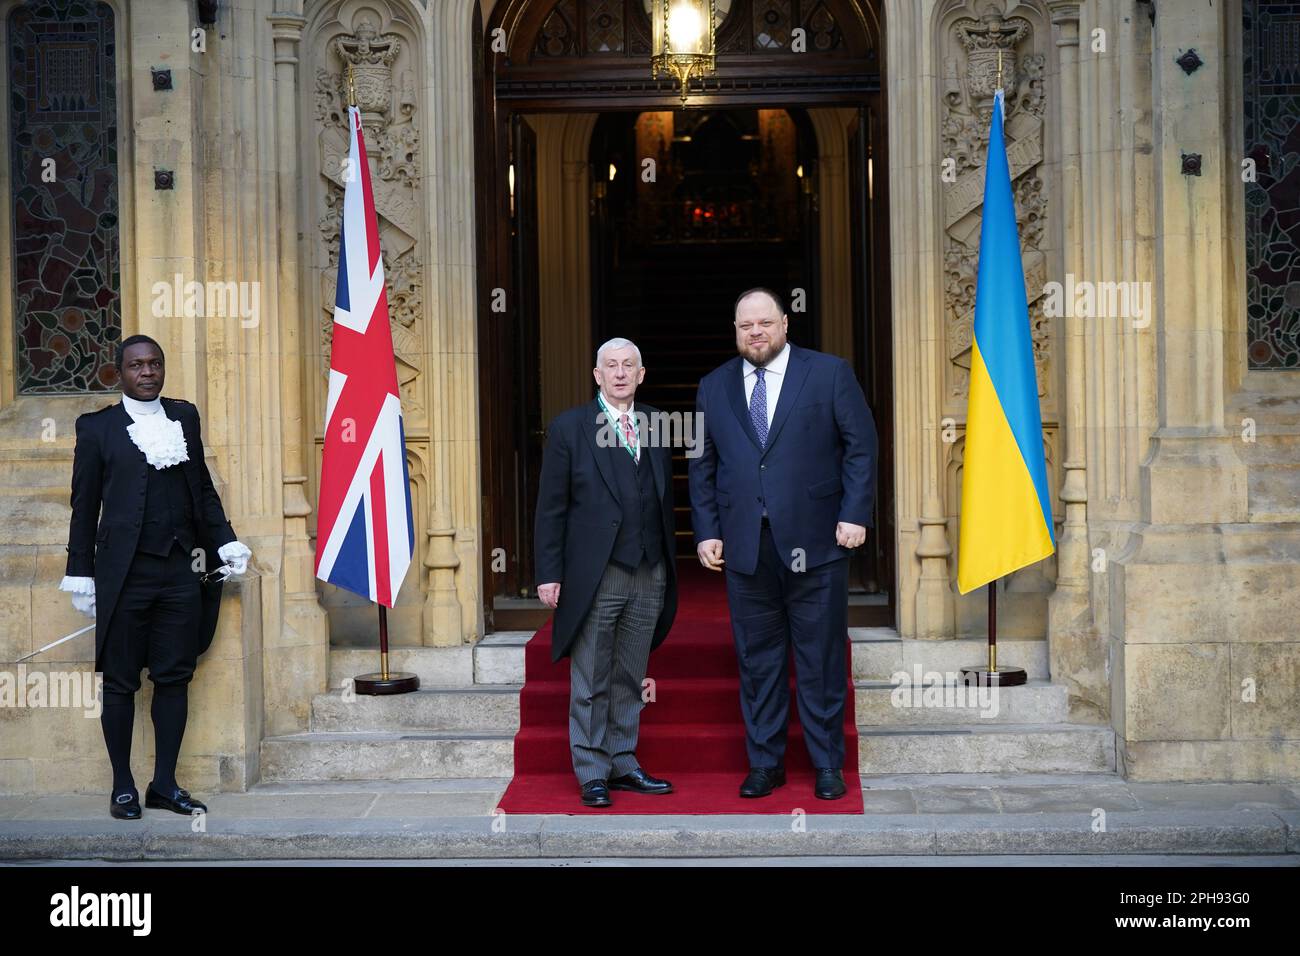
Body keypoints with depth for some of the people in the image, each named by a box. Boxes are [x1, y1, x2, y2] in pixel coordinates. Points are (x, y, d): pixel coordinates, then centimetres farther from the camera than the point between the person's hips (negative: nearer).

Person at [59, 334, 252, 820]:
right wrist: (81, 575, 0)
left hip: (182, 570, 3)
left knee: (174, 678, 7)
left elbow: (203, 488, 17)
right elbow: (84, 505, 2)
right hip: (125, 575, -3)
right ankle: (123, 787, 13)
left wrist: (226, 542, 8)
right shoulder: (97, 427, 2)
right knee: (120, 683, 3)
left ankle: (165, 784, 16)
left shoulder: (184, 416, 11)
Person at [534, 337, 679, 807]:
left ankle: (623, 765, 22)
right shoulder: (568, 428, -1)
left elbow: (665, 498, 11)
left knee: (630, 680, 12)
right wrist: (548, 573, -7)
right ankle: (592, 774, 12)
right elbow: (551, 507, -2)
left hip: (649, 575, 4)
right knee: (590, 683, 3)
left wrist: (669, 564, 8)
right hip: (595, 575, -4)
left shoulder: (656, 425, 10)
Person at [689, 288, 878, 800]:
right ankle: (764, 763, 18)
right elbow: (702, 466, 12)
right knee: (757, 659, 7)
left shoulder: (830, 373, 3)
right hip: (744, 547, 3)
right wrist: (707, 531, 4)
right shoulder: (714, 387, 11)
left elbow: (861, 446, 1)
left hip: (815, 543, -2)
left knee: (822, 658, 4)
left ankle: (827, 765, 15)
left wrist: (854, 515, -7)